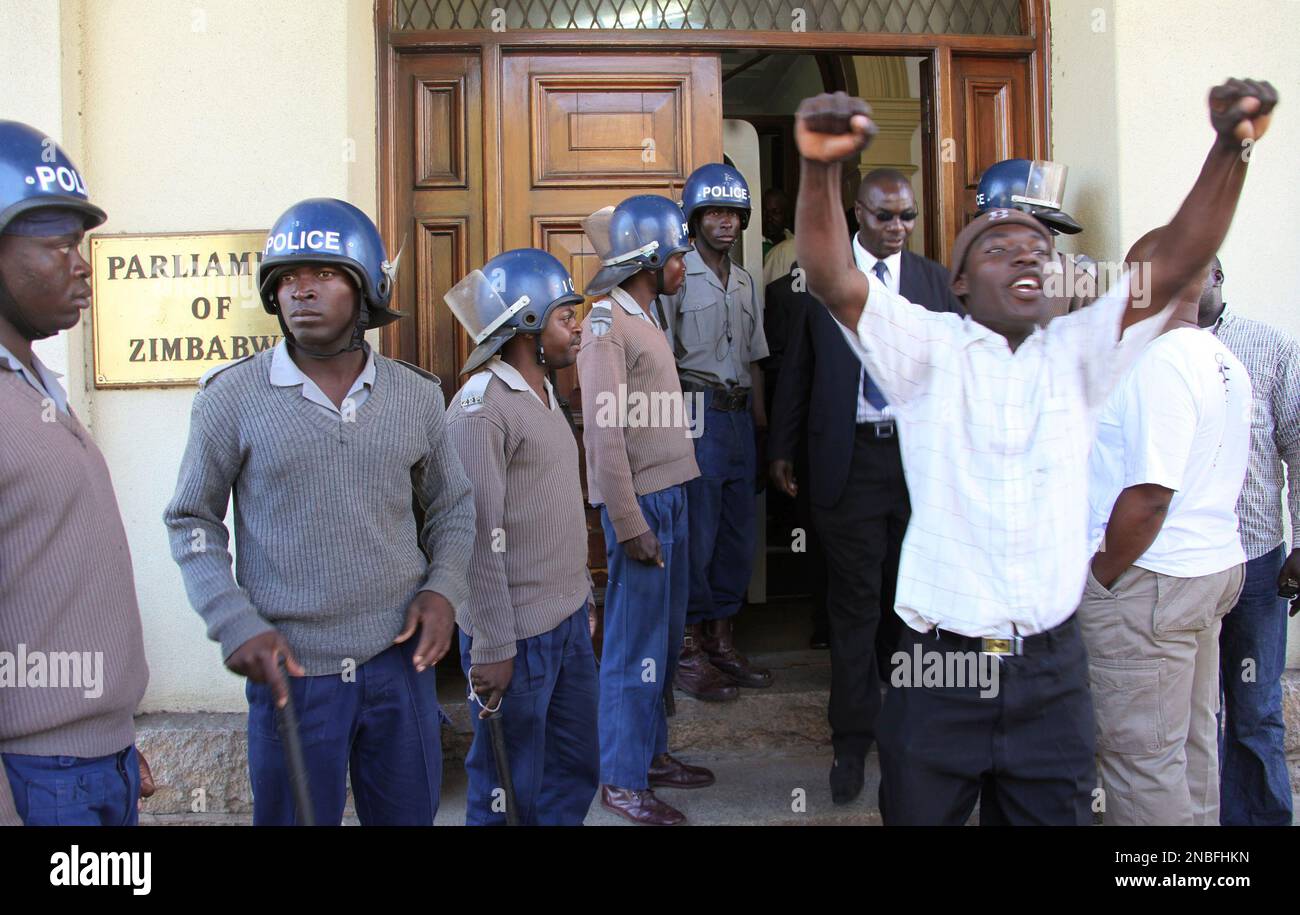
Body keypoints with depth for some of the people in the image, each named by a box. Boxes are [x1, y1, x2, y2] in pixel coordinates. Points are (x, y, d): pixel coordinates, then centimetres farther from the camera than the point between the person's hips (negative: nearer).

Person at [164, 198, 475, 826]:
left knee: (409, 815, 18)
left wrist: (444, 587, -3)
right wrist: (235, 624, -10)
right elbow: (192, 522, 2)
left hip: (402, 660, 3)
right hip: (292, 671, -2)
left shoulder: (417, 396, 2)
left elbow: (452, 505, 14)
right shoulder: (233, 395, -5)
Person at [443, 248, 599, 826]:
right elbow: (478, 537, -20)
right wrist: (492, 647, -19)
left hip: (569, 620, 9)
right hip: (519, 637, -9)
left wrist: (580, 596, 18)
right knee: (513, 791, 8)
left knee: (575, 768, 20)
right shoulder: (481, 407, -17)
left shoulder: (543, 394, 12)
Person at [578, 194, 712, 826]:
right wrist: (630, 526, -20)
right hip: (640, 503, -9)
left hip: (671, 495, 9)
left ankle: (651, 754, 30)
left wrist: (672, 503, 12)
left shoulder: (646, 318, 15)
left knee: (664, 637, 16)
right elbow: (605, 435, -18)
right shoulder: (606, 325, -13)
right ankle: (621, 780, 12)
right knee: (635, 645, -1)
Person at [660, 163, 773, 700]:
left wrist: (760, 416, 13)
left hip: (739, 414, 7)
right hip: (697, 412, -7)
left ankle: (720, 640, 22)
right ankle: (687, 650, 6)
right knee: (695, 533, -6)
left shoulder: (745, 283, 17)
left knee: (739, 530, 10)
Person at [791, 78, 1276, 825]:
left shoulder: (1077, 354, 7)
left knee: (1054, 816, 14)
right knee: (918, 814, 12)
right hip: (939, 668, -2)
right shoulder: (928, 350, -1)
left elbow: (1177, 265, -4)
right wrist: (823, 168, -32)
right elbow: (832, 279, -16)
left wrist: (1231, 148, -17)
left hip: (1053, 672, 3)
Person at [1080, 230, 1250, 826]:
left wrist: (1101, 578, -13)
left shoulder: (1160, 361, -19)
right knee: (1194, 743, 20)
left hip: (1147, 581, -10)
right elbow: (1222, 477, 17)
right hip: (1217, 564, 10)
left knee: (1142, 758, 1)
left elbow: (1148, 495, -23)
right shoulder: (1226, 363, 11)